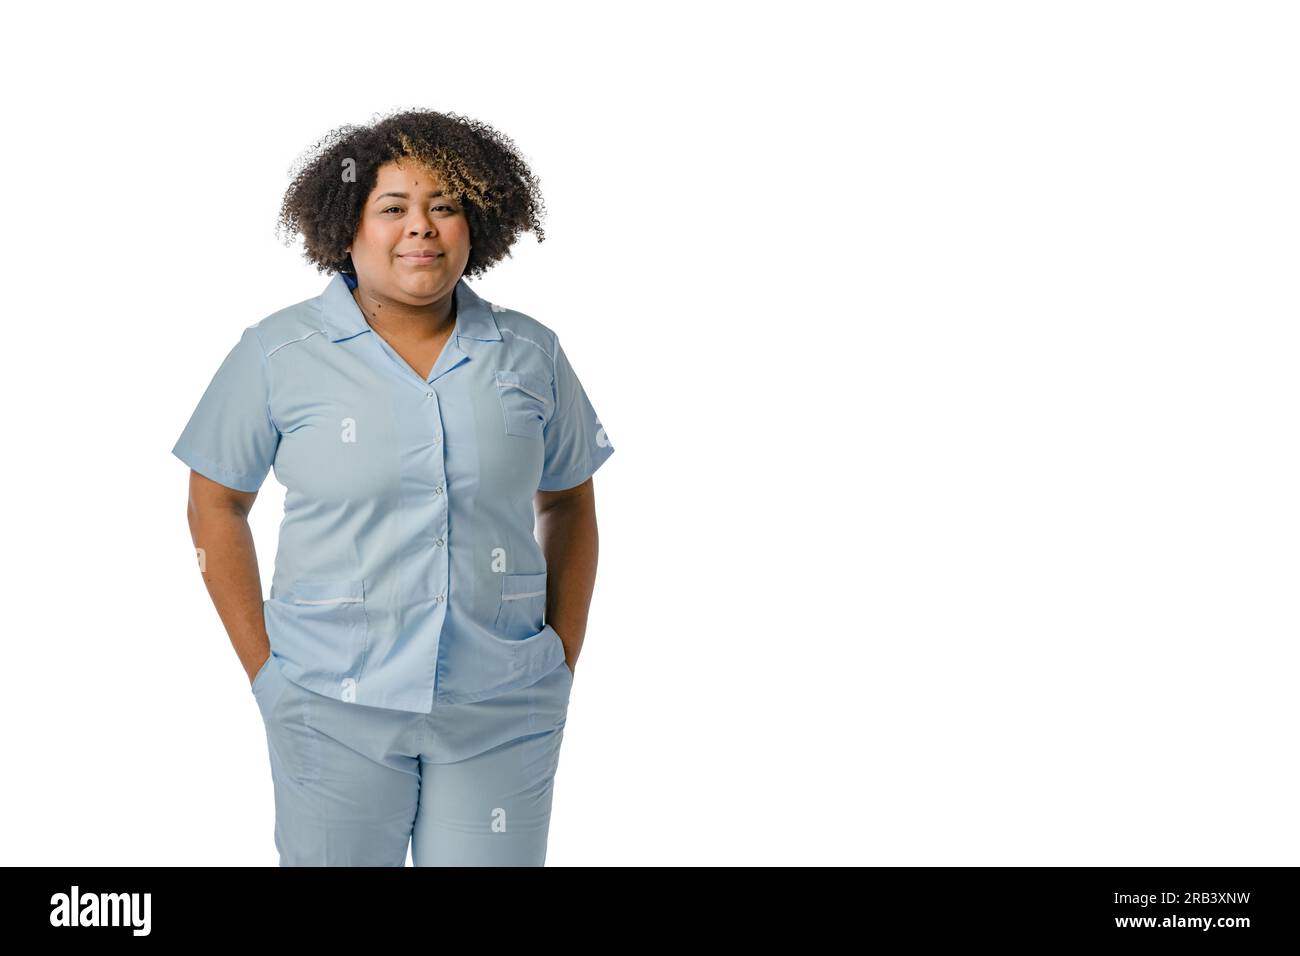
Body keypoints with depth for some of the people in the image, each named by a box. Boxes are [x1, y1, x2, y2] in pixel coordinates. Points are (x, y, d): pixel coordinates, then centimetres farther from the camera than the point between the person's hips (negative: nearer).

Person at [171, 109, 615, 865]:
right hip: (333, 710, -1)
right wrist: (263, 667, 0)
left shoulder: (531, 354, 3)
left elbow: (568, 502, 12)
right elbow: (218, 502, 4)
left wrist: (564, 664, 7)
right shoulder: (279, 354, -3)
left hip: (503, 716, 2)